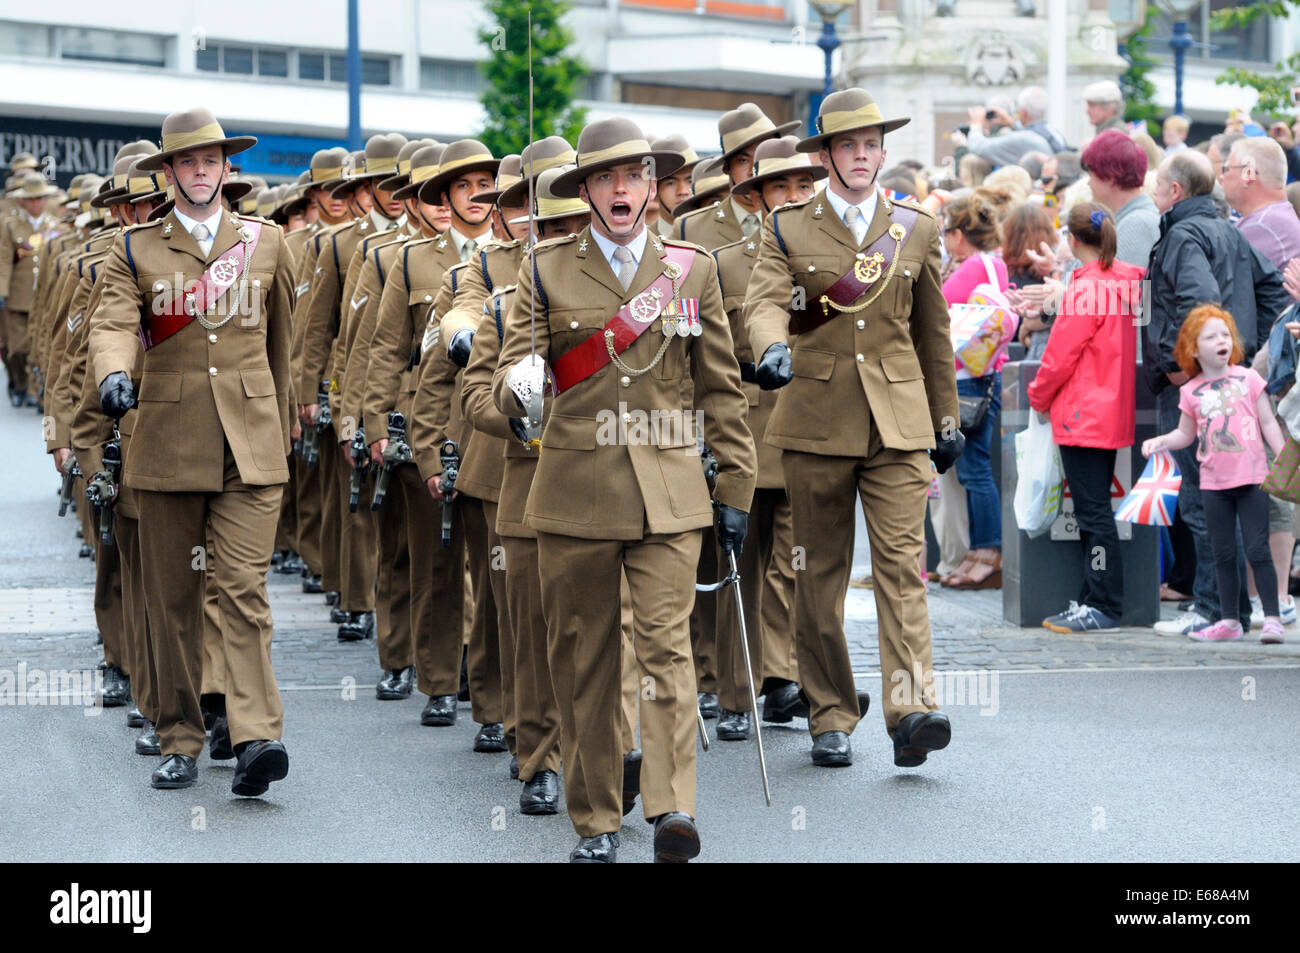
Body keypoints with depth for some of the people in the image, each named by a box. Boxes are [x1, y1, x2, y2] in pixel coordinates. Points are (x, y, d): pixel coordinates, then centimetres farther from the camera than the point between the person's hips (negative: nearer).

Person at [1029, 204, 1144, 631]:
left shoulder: (1085, 289, -16)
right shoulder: (1124, 281, 7)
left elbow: (1060, 355, -13)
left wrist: (1038, 397, 3)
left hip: (1083, 416, -9)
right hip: (1112, 415, 9)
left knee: (1093, 512, -6)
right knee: (1094, 511, 13)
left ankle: (1104, 608, -6)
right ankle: (1093, 601, 17)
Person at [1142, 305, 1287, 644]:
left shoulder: (1247, 378, 1)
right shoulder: (1191, 391, 5)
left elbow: (1268, 422, 5)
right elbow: (1186, 434, 14)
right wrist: (1160, 441, -3)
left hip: (1252, 478, -2)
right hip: (1214, 484, 2)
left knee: (1257, 549, -5)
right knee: (1223, 553, 8)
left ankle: (1272, 618, 0)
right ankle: (1229, 621, 17)